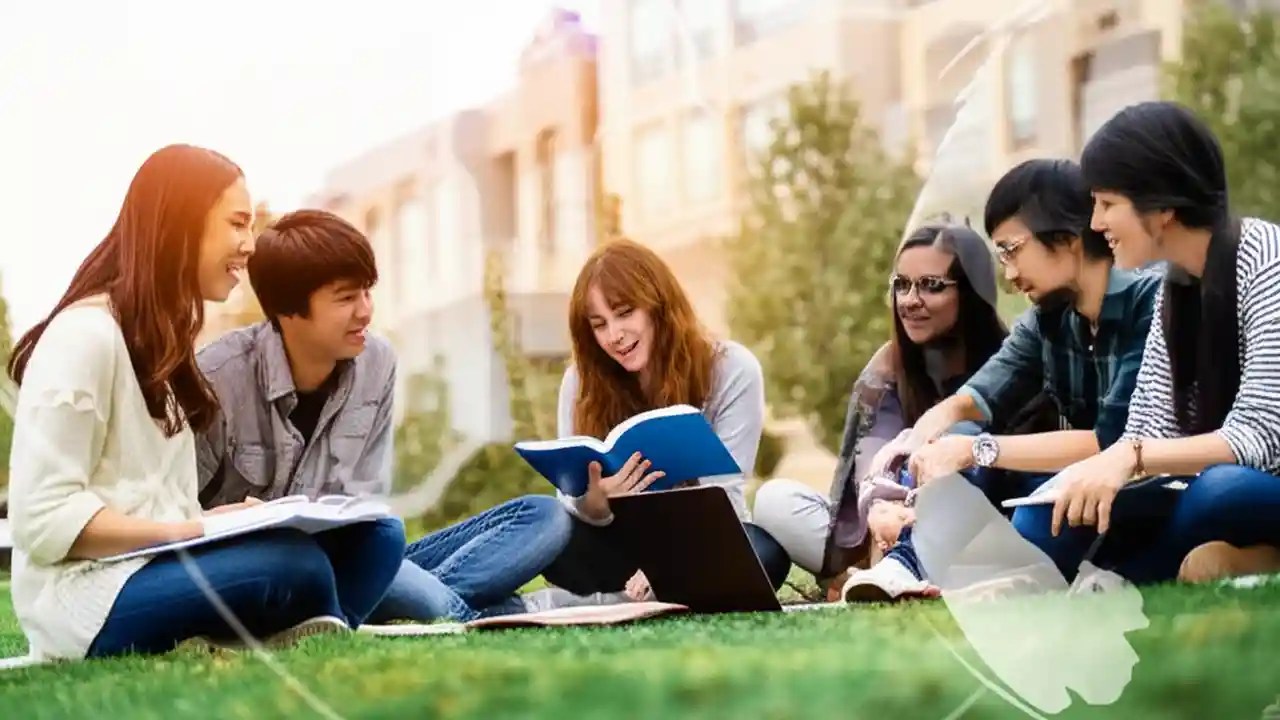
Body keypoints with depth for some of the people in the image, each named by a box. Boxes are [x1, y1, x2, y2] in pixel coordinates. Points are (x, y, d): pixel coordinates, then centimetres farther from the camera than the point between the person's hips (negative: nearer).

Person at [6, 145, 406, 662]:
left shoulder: (163, 336, 22)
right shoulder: (86, 334, -9)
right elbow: (41, 519, -17)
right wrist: (188, 533, -19)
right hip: (89, 599, -10)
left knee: (374, 538, -8)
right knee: (297, 565, -32)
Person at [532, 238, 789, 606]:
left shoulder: (734, 370, -11)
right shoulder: (581, 381, -4)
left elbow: (721, 493, -15)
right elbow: (571, 499, -8)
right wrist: (593, 505, -33)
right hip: (625, 546, 1)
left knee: (763, 552, -37)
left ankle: (607, 599, -27)